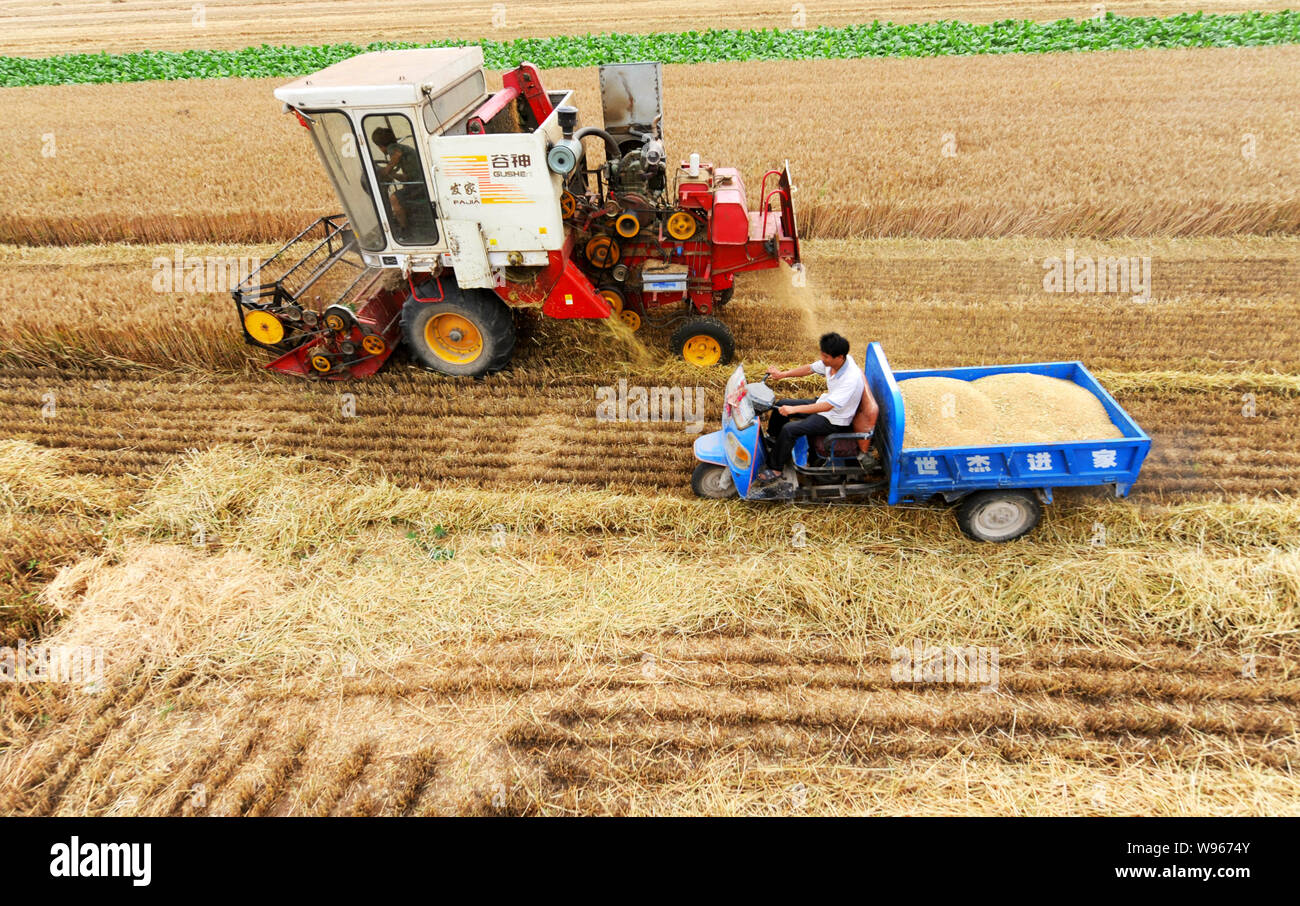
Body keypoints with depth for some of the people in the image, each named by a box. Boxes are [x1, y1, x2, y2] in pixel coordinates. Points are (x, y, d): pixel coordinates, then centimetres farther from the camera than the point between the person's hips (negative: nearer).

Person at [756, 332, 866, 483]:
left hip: (834, 420, -9)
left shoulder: (851, 378, -36)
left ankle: (775, 469, -3)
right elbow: (810, 369, 5)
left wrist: (794, 409, -39)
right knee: (782, 404, 10)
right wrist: (783, 374, -5)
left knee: (789, 429, -22)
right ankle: (771, 440, 34)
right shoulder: (832, 361, -12)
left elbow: (827, 406, -38)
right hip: (823, 402, 9)